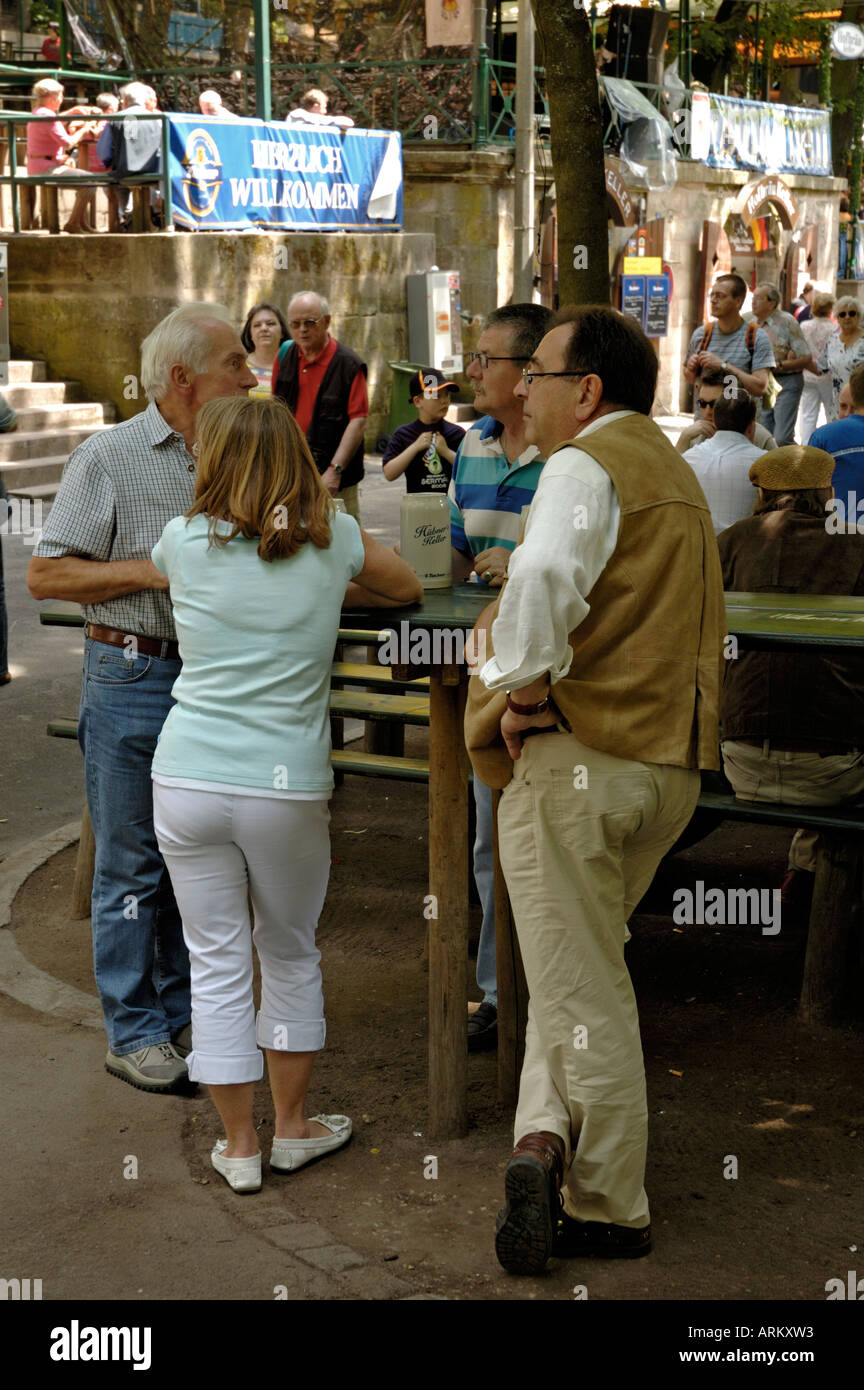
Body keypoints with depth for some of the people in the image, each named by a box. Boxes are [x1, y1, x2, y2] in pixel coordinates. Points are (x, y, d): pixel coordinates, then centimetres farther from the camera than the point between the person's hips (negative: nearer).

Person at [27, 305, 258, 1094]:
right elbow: (45, 575, -11)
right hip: (132, 679, -6)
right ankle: (134, 1033, 12)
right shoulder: (110, 458, -9)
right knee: (133, 865, 2)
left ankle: (182, 1014, 27)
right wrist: (152, 570, -17)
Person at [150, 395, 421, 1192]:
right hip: (288, 787, 0)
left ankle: (239, 1146, 18)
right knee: (291, 954, 18)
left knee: (217, 963, 9)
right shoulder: (333, 538, 1)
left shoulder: (185, 542, 0)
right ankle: (293, 1128, 30)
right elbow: (407, 589, 19)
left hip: (187, 781, 0)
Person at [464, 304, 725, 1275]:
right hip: (669, 763, 9)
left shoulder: (585, 467, -10)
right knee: (580, 967, 18)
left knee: (582, 988, 0)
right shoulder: (675, 475, 20)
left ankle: (610, 1213, 4)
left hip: (574, 758, -8)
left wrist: (520, 679, -16)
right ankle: (548, 1141, 9)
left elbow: (545, 574, -31)